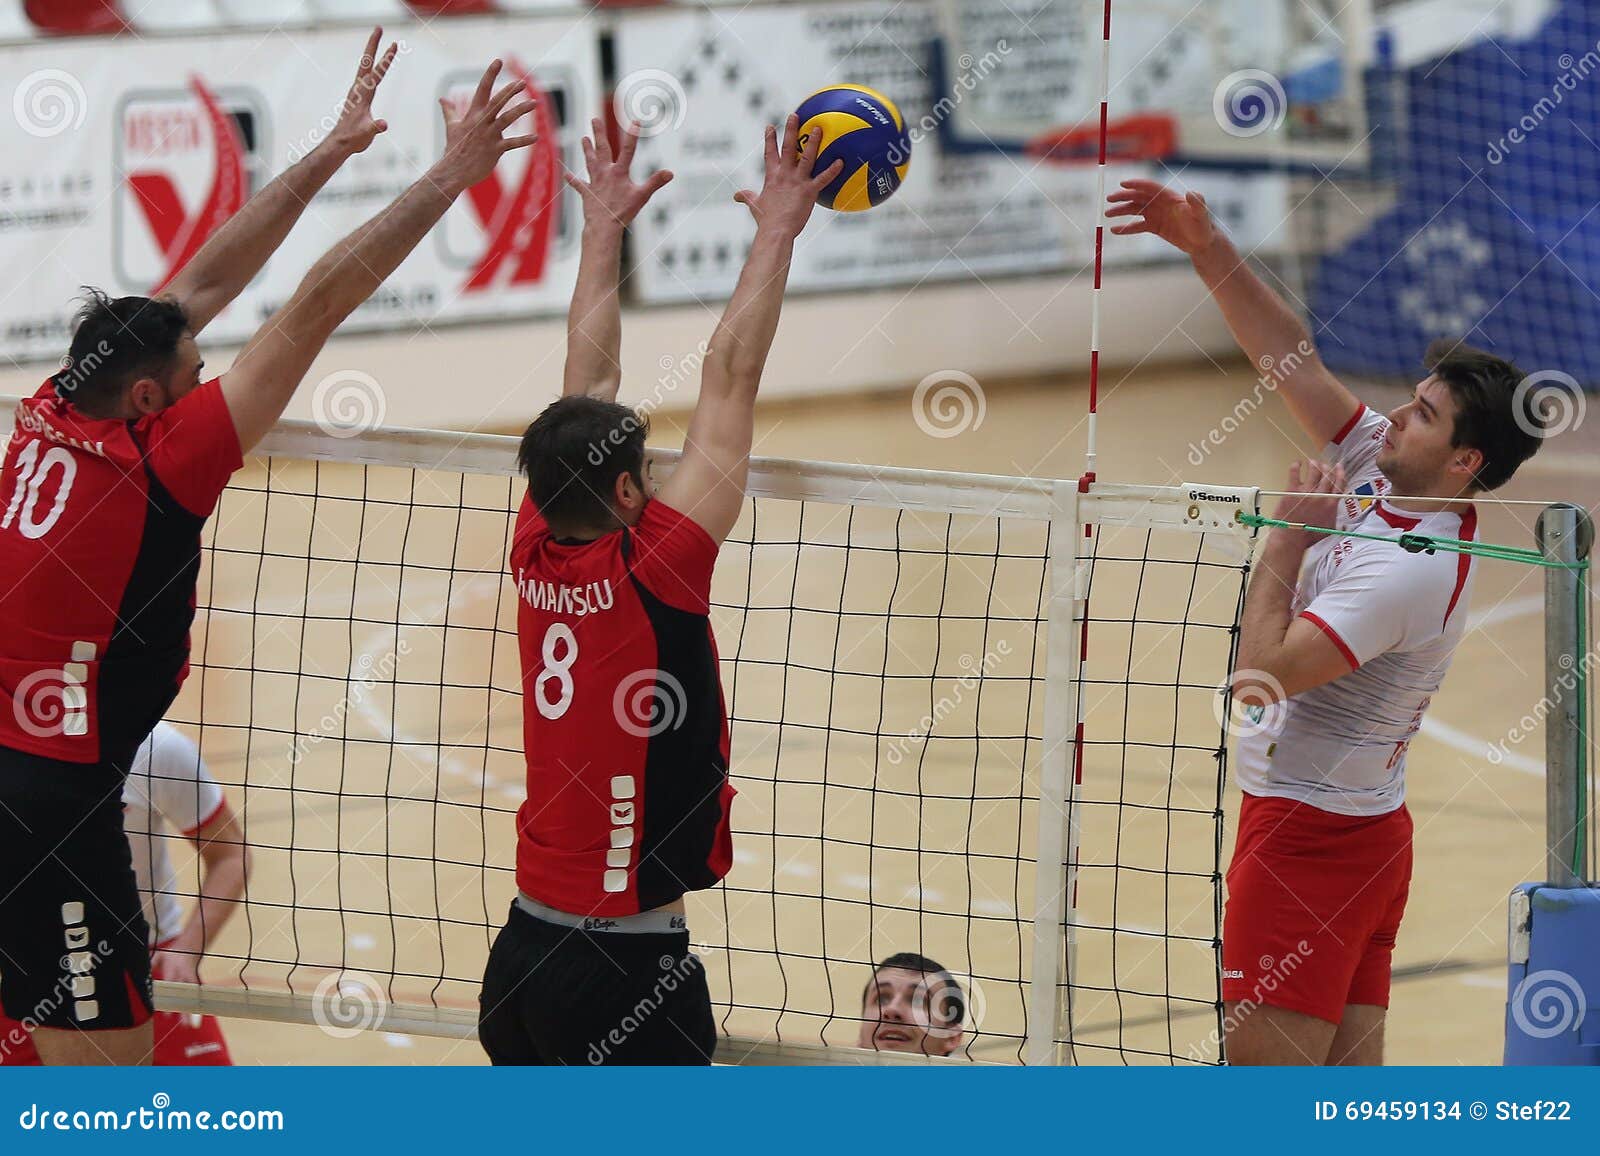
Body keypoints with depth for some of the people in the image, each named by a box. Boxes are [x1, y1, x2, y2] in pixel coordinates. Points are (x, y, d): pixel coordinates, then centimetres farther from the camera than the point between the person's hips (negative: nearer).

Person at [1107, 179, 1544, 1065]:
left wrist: (1291, 537, -14)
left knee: (1264, 1069, -9)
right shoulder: (1381, 470, 3)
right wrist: (1209, 251, 3)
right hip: (1369, 827, 9)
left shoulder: (1413, 571, -22)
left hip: (1311, 833, -9)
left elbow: (1264, 673, -24)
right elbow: (1293, 359, 10)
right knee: (1350, 1073, 8)